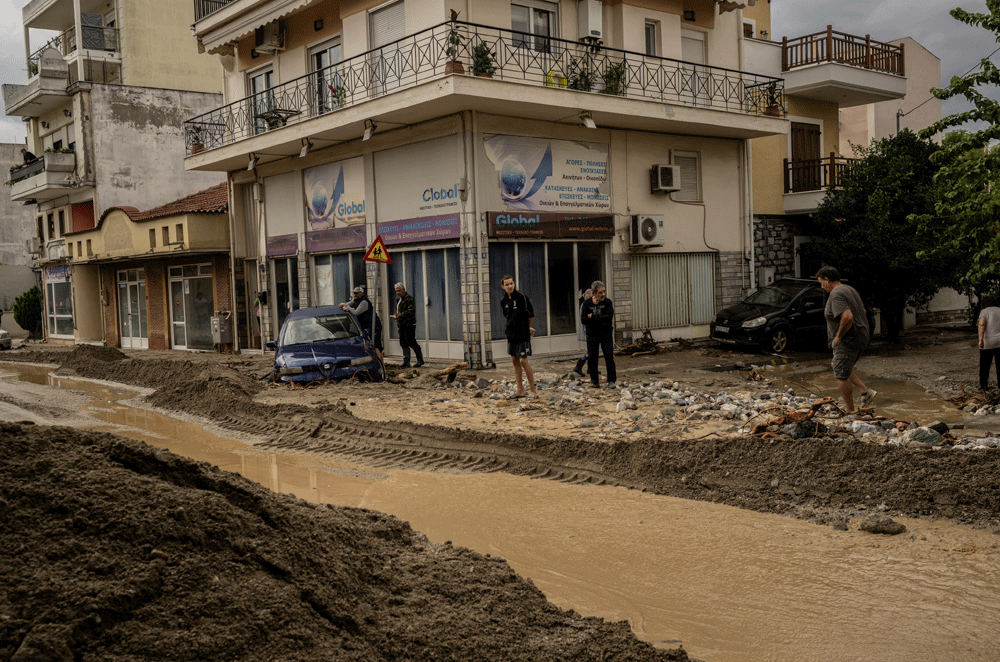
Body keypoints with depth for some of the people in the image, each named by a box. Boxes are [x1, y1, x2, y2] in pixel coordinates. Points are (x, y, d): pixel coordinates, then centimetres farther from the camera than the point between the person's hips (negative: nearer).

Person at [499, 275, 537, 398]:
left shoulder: (521, 297, -12)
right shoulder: (503, 300, 6)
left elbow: (531, 315, -5)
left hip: (522, 335, -6)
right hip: (511, 334, 7)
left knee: (523, 361, -9)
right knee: (515, 361, 9)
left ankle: (533, 390, -1)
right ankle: (520, 390, 16)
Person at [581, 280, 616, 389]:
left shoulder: (608, 302, -4)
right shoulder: (587, 303, -1)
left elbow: (609, 318, -19)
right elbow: (584, 320, -12)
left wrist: (593, 317, -16)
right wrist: (600, 321, -17)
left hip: (606, 334, -1)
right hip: (592, 335, 1)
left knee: (609, 356, -7)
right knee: (592, 357, 3)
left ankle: (612, 381, 0)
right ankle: (594, 381, 14)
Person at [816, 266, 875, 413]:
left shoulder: (836, 295, -19)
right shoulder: (850, 290, 13)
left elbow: (847, 317, -32)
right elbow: (863, 311, 21)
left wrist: (839, 336, -20)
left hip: (847, 341, -10)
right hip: (860, 337, 10)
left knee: (841, 375, -2)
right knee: (845, 369, 25)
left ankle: (850, 410, 5)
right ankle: (866, 392, 15)